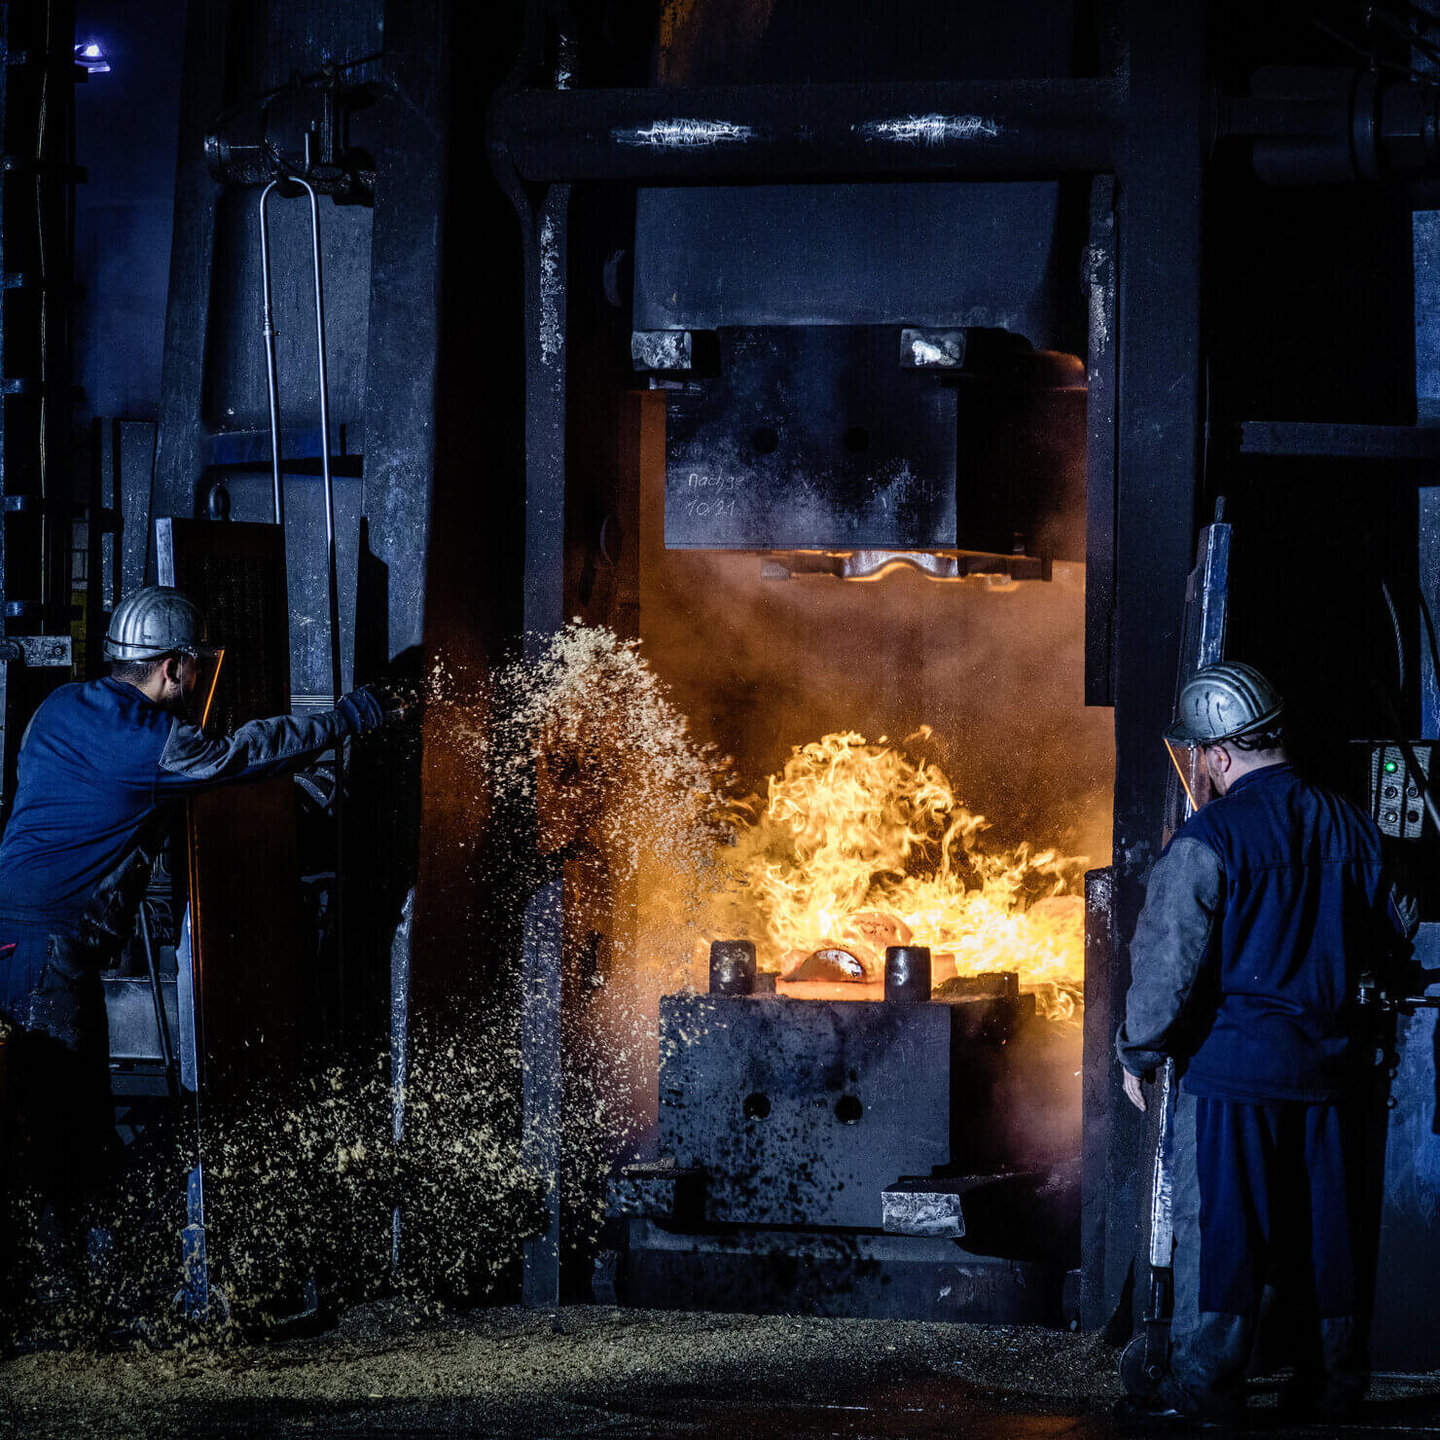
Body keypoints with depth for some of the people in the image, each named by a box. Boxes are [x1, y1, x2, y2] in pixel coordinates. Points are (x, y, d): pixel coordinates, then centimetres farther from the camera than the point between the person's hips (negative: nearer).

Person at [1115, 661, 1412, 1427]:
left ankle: (1206, 1386, 1)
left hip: (1234, 1060, -6)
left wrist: (1139, 1052, -2)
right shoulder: (1348, 826, 5)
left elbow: (1167, 959, -14)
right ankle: (1337, 1379, 20)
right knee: (1331, 1226, 13)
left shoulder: (1208, 839, -13)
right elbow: (1391, 935, 16)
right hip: (1331, 1060, 6)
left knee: (1220, 1228, 0)